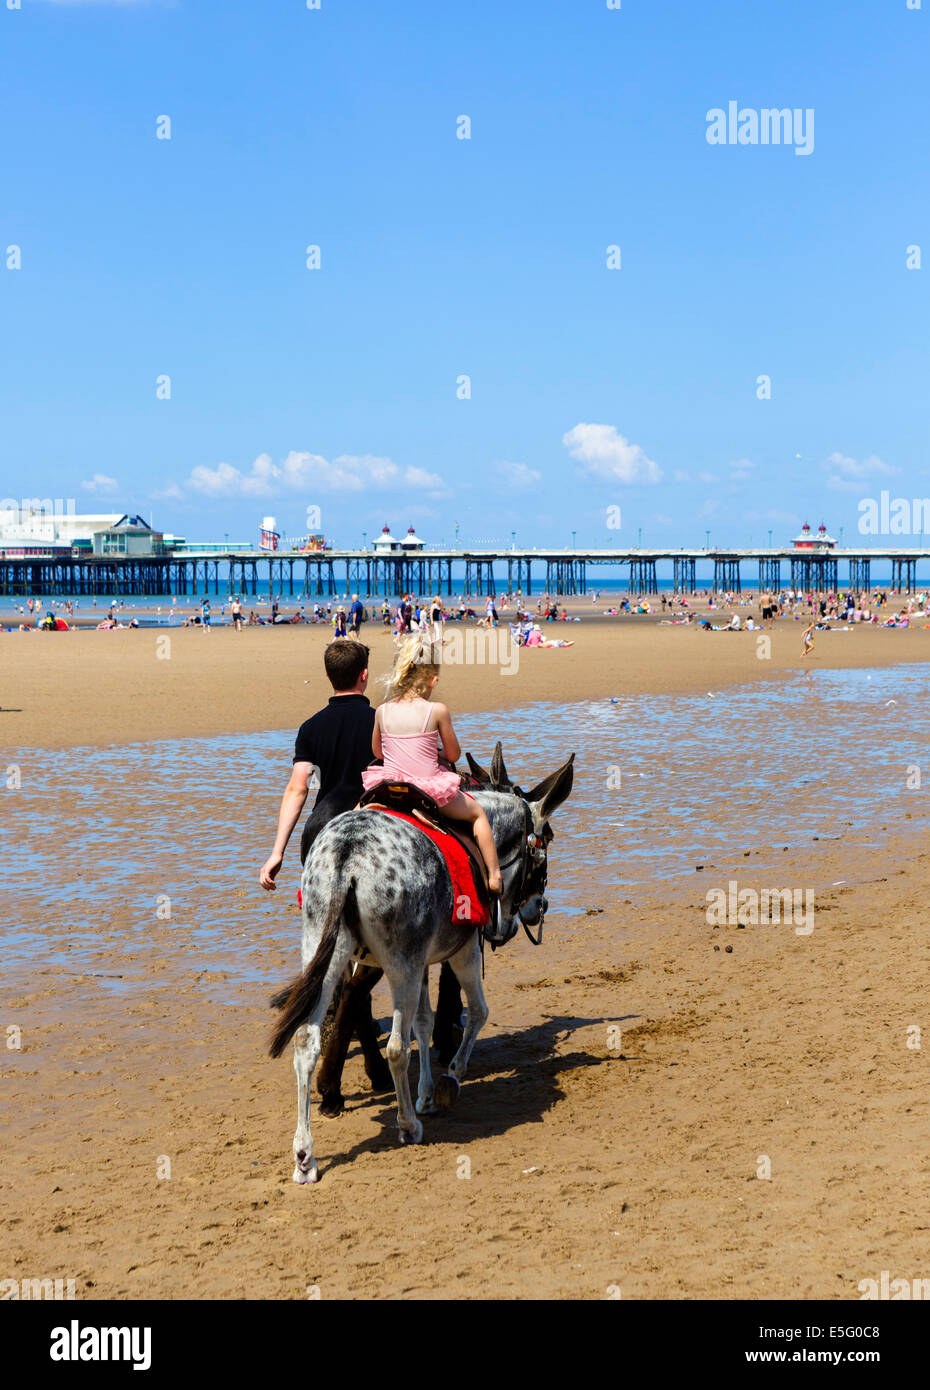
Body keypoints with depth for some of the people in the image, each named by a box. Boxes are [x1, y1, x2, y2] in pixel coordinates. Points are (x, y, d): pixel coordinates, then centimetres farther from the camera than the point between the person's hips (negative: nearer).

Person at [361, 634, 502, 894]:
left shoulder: (382, 711, -2)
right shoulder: (437, 710, -11)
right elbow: (454, 755, 0)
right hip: (431, 789, -3)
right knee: (477, 813, 22)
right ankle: (494, 876, 19)